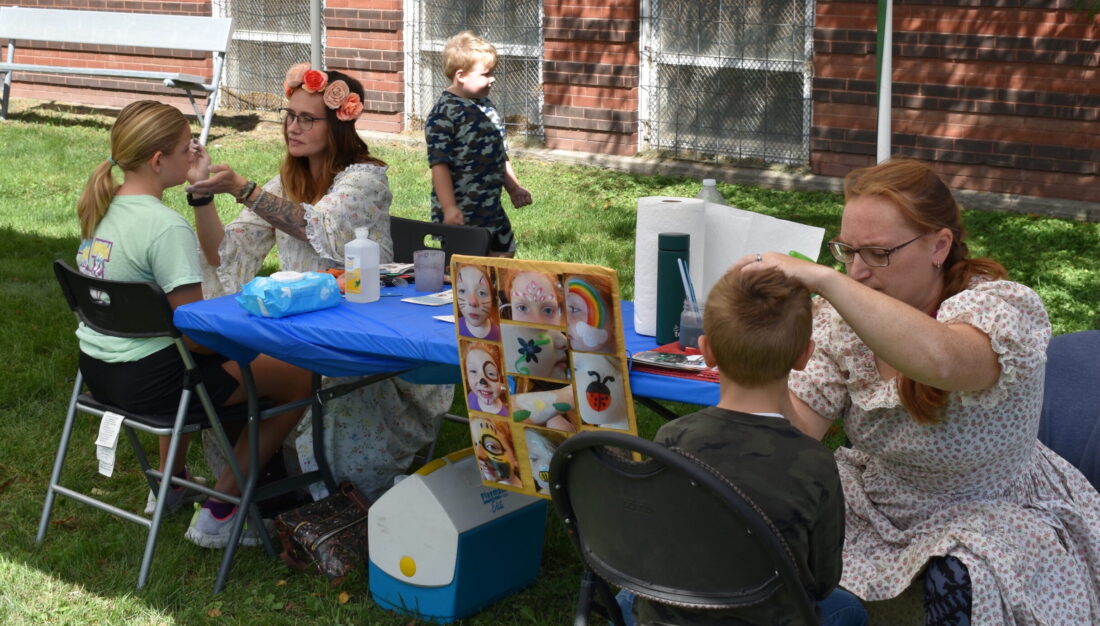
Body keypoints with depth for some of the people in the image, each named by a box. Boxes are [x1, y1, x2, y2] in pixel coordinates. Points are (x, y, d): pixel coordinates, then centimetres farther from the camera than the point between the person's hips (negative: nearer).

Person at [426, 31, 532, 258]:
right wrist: (449, 208, -25)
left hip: (492, 211, 9)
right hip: (461, 215, -9)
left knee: (505, 255, 17)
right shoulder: (444, 114, -16)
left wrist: (514, 188, 22)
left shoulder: (485, 105, 11)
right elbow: (439, 164, -20)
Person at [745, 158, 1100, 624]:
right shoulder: (844, 315, -6)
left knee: (955, 582, -36)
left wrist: (822, 280, -52)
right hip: (880, 496, 5)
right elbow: (802, 427, -12)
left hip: (989, 513, -5)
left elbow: (942, 361, -47)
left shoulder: (1007, 307, -23)